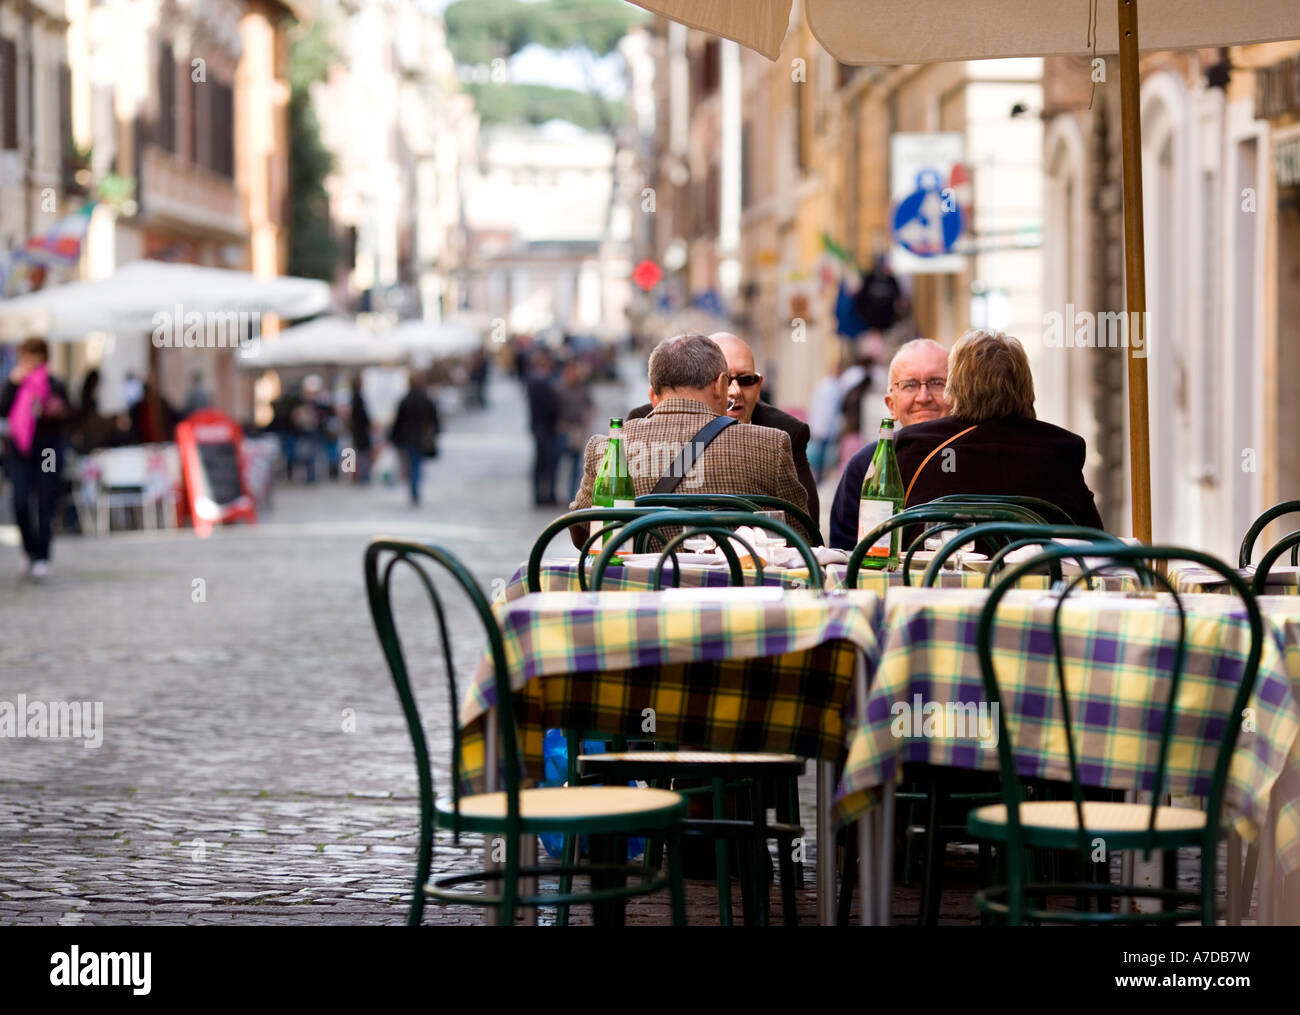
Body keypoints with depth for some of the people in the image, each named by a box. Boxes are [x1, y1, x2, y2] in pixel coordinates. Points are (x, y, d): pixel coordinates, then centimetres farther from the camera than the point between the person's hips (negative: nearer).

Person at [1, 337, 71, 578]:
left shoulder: (55, 386, 3)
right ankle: (30, 552, 14)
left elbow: (67, 418, 1)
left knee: (45, 506, -2)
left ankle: (42, 558, 4)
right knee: (21, 504, -7)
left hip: (48, 451, -1)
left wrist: (58, 411, -20)